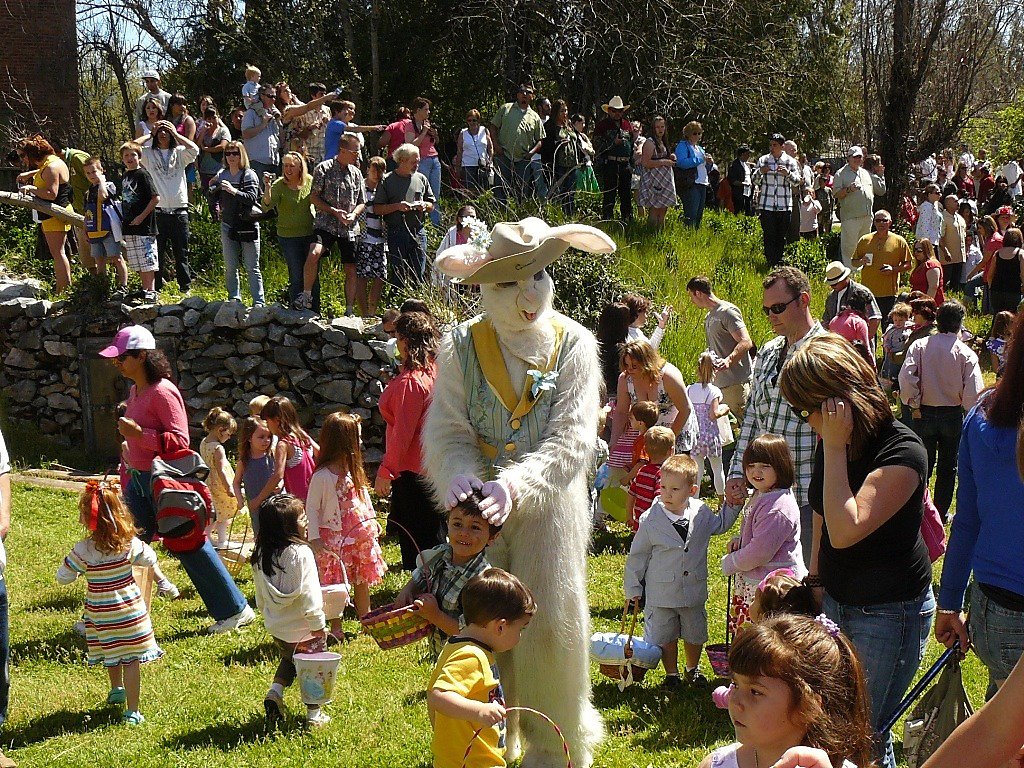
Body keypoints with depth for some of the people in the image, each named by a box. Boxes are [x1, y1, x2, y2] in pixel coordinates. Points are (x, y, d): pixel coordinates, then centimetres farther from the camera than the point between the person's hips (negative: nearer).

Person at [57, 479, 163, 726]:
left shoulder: (82, 550, -17)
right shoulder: (130, 544, -12)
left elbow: (63, 578, -5)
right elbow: (150, 560, 5)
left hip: (100, 612, 0)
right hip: (129, 608, 0)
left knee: (112, 656, 24)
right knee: (130, 659, 3)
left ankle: (116, 689, 48)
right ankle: (132, 711, 2)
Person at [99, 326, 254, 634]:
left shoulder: (162, 392, -18)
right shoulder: (136, 390, 10)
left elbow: (179, 441, -23)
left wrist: (138, 434, -31)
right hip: (139, 479, 9)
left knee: (190, 547, 0)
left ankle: (235, 610, 11)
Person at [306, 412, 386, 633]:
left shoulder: (354, 471, 5)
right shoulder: (322, 476, -17)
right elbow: (311, 508, -12)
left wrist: (372, 524, 19)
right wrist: (314, 538, -15)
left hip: (360, 536, 7)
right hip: (334, 538, -7)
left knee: (362, 581, 15)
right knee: (335, 584, 1)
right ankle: (336, 628, 11)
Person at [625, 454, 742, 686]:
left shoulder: (702, 513, -7)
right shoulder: (650, 520, -16)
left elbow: (720, 526, 18)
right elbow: (638, 555, -5)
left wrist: (732, 505, 6)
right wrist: (632, 587, -2)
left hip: (694, 589, 3)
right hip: (662, 593, -3)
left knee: (695, 635, 18)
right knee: (665, 636, 10)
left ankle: (693, 669, 43)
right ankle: (671, 673, 31)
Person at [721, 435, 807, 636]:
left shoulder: (778, 508, -23)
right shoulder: (760, 495, 11)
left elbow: (759, 553, -23)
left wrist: (729, 564, -7)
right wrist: (739, 540, 7)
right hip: (752, 584, 11)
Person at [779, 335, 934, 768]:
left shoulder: (902, 452, -24)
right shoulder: (832, 443, 0)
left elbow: (846, 531, -33)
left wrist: (835, 447, -30)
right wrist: (815, 573, 15)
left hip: (890, 613, -8)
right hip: (836, 601, 8)